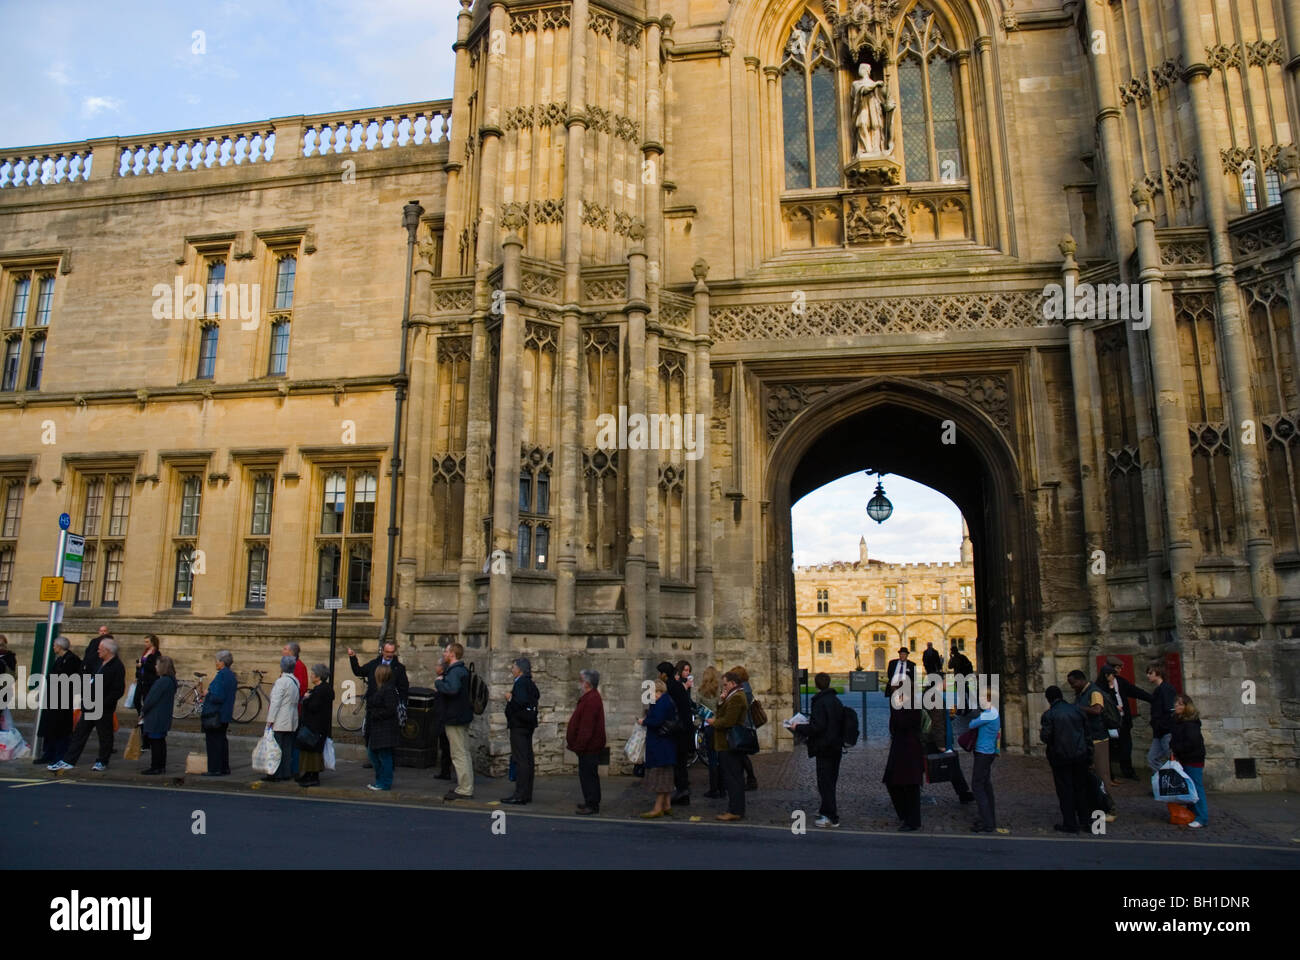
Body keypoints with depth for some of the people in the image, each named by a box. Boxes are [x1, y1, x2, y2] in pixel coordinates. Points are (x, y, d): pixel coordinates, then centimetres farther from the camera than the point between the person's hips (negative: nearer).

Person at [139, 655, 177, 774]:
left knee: (155, 741, -3)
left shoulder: (162, 681, -20)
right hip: (164, 718, 10)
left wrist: (143, 711, -5)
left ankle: (155, 767, 2)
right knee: (161, 741, 15)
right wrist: (144, 709, 14)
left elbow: (152, 699, -18)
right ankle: (161, 766, 21)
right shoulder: (171, 680, 10)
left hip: (156, 718, -10)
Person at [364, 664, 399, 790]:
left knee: (384, 755, -2)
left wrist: (374, 715, -16)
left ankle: (385, 783, 5)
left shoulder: (388, 690, -18)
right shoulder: (378, 689, 12)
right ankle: (380, 780, 26)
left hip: (385, 728, -10)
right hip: (375, 727, 10)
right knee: (373, 753, 16)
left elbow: (390, 710, -21)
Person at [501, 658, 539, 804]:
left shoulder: (521, 683, -16)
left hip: (519, 725, -10)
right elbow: (536, 697, 20)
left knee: (520, 760, -8)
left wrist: (510, 699, -11)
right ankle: (527, 794, 17)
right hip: (528, 725, 10)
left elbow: (521, 702, -27)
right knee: (527, 759, 11)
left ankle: (520, 794, -7)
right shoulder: (530, 683, 14)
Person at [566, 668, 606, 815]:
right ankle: (591, 802, 25)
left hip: (588, 747, -11)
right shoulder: (591, 698, 14)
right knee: (589, 774, 17)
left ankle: (592, 805, 0)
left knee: (587, 775, -5)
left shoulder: (591, 701, -21)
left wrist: (579, 746, -21)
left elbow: (586, 727, -24)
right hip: (589, 746, 11)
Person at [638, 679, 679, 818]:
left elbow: (657, 721, -25)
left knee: (659, 774, -5)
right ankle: (667, 806, 20)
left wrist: (644, 722, -10)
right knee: (666, 776, 14)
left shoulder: (662, 702, -18)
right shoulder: (668, 700, 14)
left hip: (660, 745, -11)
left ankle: (658, 808, -1)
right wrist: (647, 718, 10)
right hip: (665, 744, 11)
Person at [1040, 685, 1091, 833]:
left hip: (1061, 757, -4)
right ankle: (1084, 819, 26)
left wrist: (1041, 730, 6)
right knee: (1081, 788, 17)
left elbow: (1046, 737, -15)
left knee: (1065, 790, 3)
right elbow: (1087, 731, 8)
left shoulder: (1049, 714, -12)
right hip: (1080, 755, 5)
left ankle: (1070, 824, 7)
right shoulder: (1076, 710, 2)